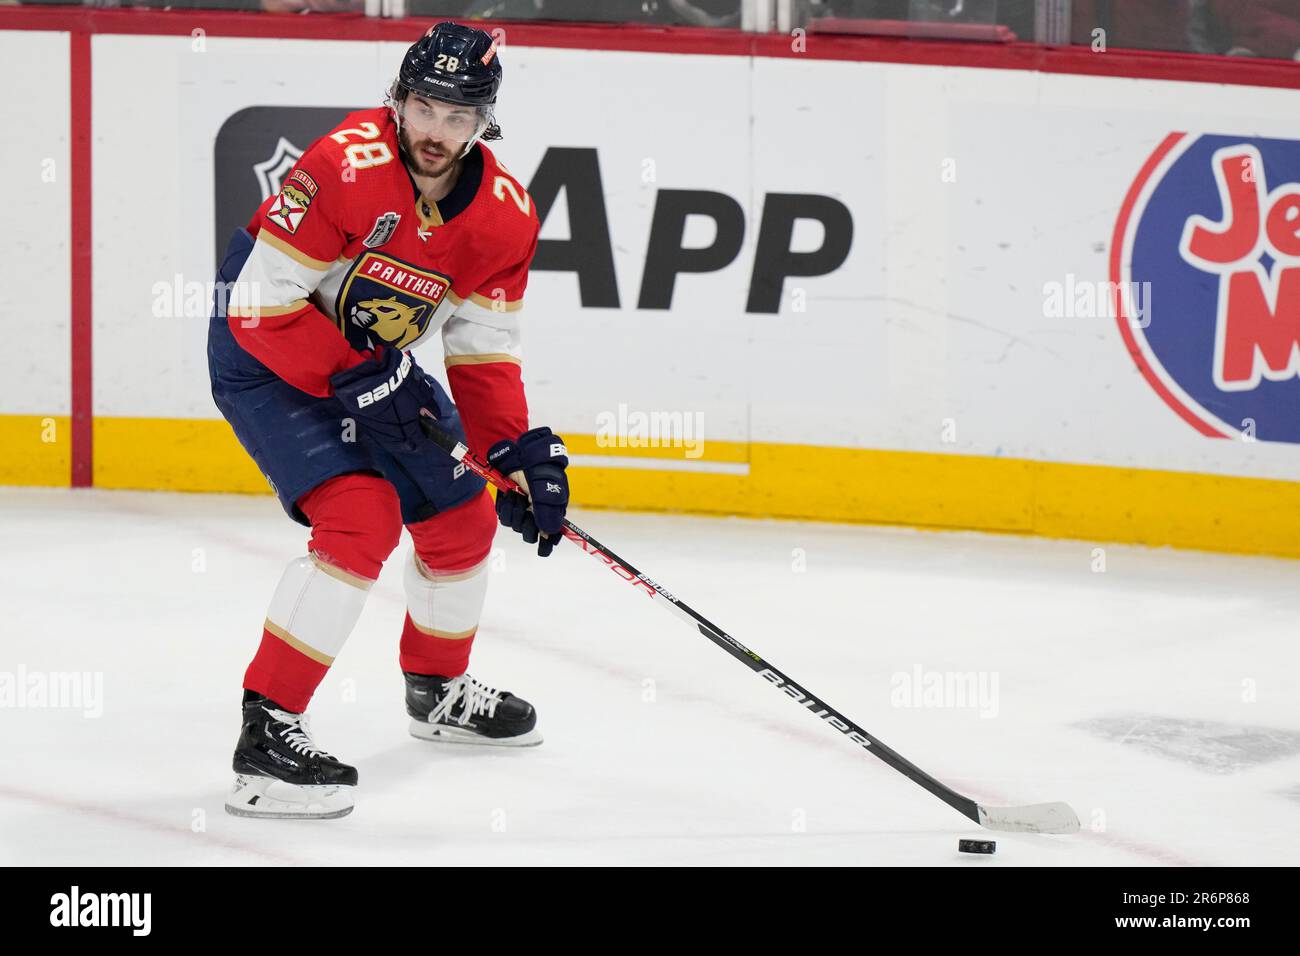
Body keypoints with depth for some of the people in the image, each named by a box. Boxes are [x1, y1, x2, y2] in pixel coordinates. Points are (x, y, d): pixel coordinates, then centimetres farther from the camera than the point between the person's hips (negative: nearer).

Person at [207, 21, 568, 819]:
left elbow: (484, 353, -1)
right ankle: (269, 729, -23)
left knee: (463, 519, 15)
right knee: (362, 517, -24)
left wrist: (520, 453, -13)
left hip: (375, 362, 8)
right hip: (266, 357, -8)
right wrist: (351, 379, -28)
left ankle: (441, 690, 42)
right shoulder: (347, 169, -30)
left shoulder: (505, 218, -9)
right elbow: (260, 306, -27)